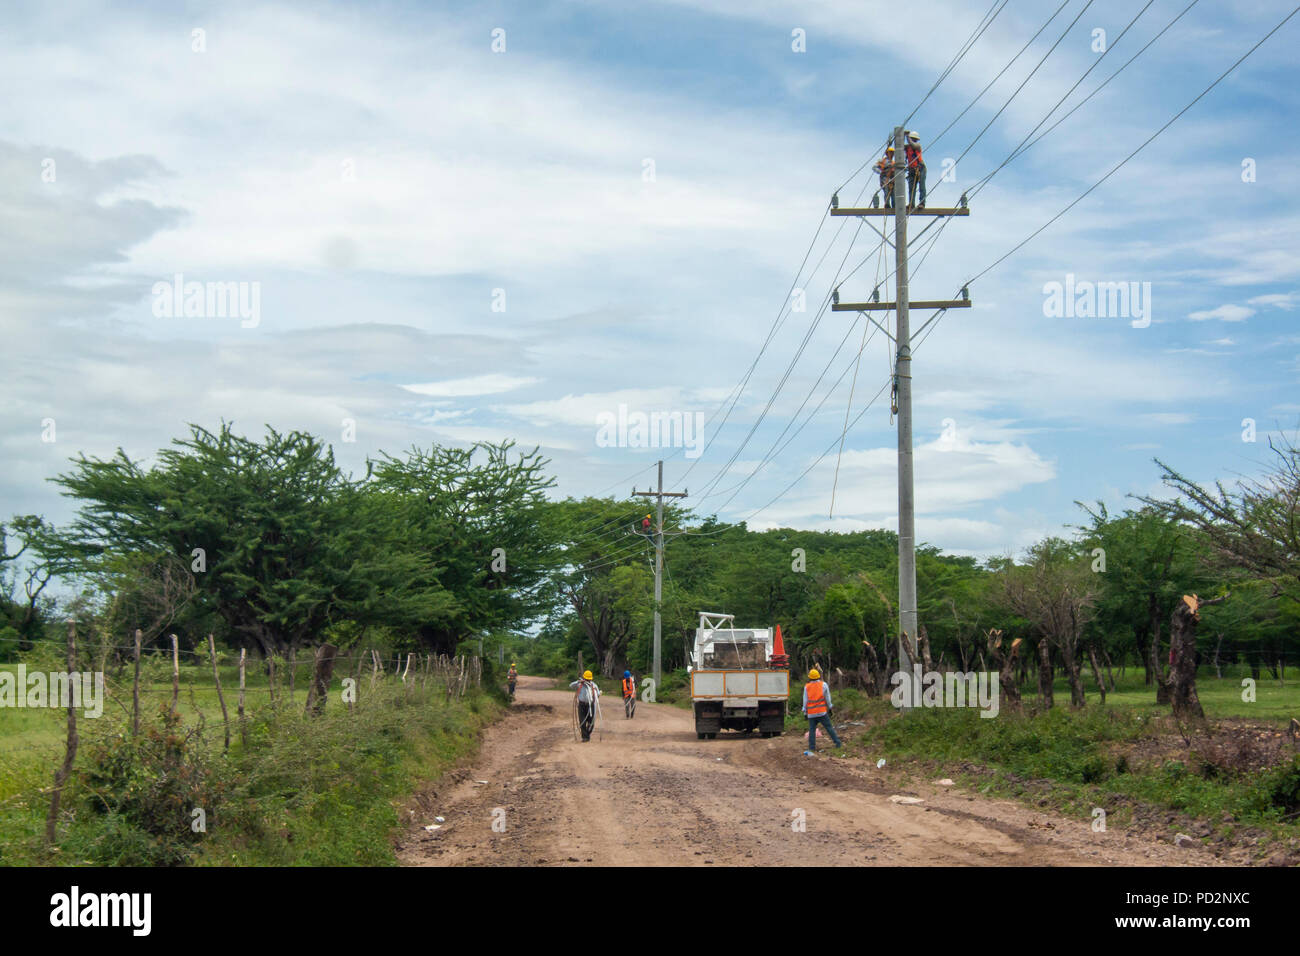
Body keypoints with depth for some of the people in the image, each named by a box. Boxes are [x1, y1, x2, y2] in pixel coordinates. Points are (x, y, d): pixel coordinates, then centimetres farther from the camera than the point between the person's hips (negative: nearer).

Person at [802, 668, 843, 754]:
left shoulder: (806, 687, 5)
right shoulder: (823, 684, 1)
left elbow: (805, 700, 6)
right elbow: (827, 698, 3)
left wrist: (805, 712, 12)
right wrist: (829, 708, 13)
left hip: (811, 713, 1)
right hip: (822, 711, -1)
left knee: (812, 730, 6)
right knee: (829, 727, 2)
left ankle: (812, 747, 2)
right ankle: (838, 743, 2)